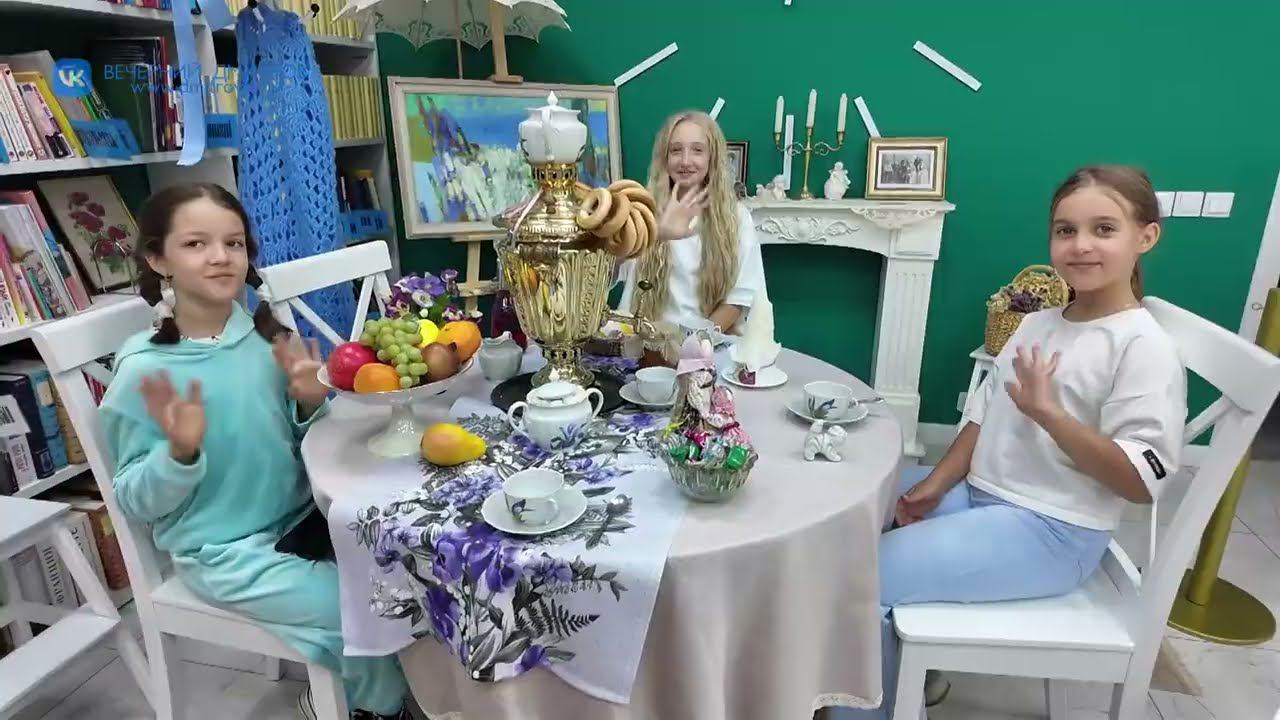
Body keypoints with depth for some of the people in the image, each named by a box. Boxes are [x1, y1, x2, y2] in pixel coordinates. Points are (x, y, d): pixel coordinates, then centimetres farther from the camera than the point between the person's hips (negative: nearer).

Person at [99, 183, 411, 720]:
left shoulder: (268, 337, -4)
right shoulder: (144, 371, -15)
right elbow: (136, 502, -10)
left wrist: (312, 405, -14)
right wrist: (181, 450, -29)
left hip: (301, 516, 5)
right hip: (224, 552, -5)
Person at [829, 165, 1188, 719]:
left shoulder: (1145, 347, -15)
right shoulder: (1038, 323, 8)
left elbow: (1142, 481, -20)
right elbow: (985, 414, 9)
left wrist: (1048, 412, -30)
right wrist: (936, 484, -1)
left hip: (1049, 532, -8)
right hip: (976, 495, 9)